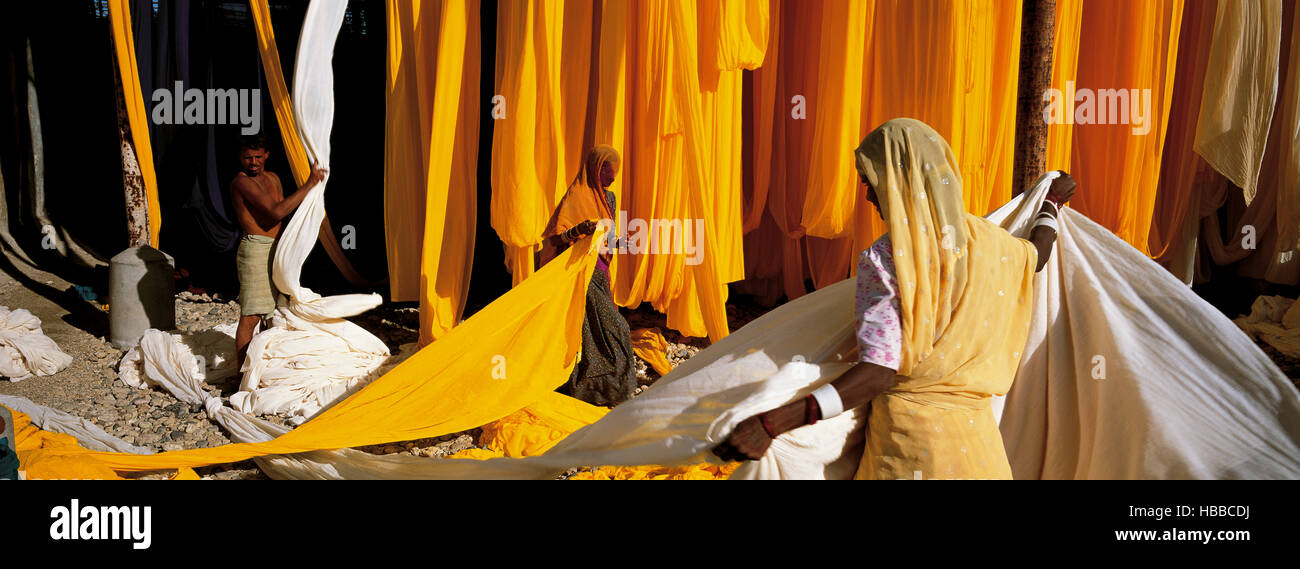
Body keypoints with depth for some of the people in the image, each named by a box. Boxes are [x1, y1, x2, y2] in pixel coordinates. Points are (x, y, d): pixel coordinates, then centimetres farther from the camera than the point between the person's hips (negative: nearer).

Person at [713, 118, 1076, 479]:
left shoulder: (883, 261, -18)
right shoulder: (981, 239, 0)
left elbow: (879, 372, -25)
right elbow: (1035, 257, 23)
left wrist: (773, 423, -34)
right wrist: (1051, 204, 45)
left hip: (911, 434, -5)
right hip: (975, 430, 6)